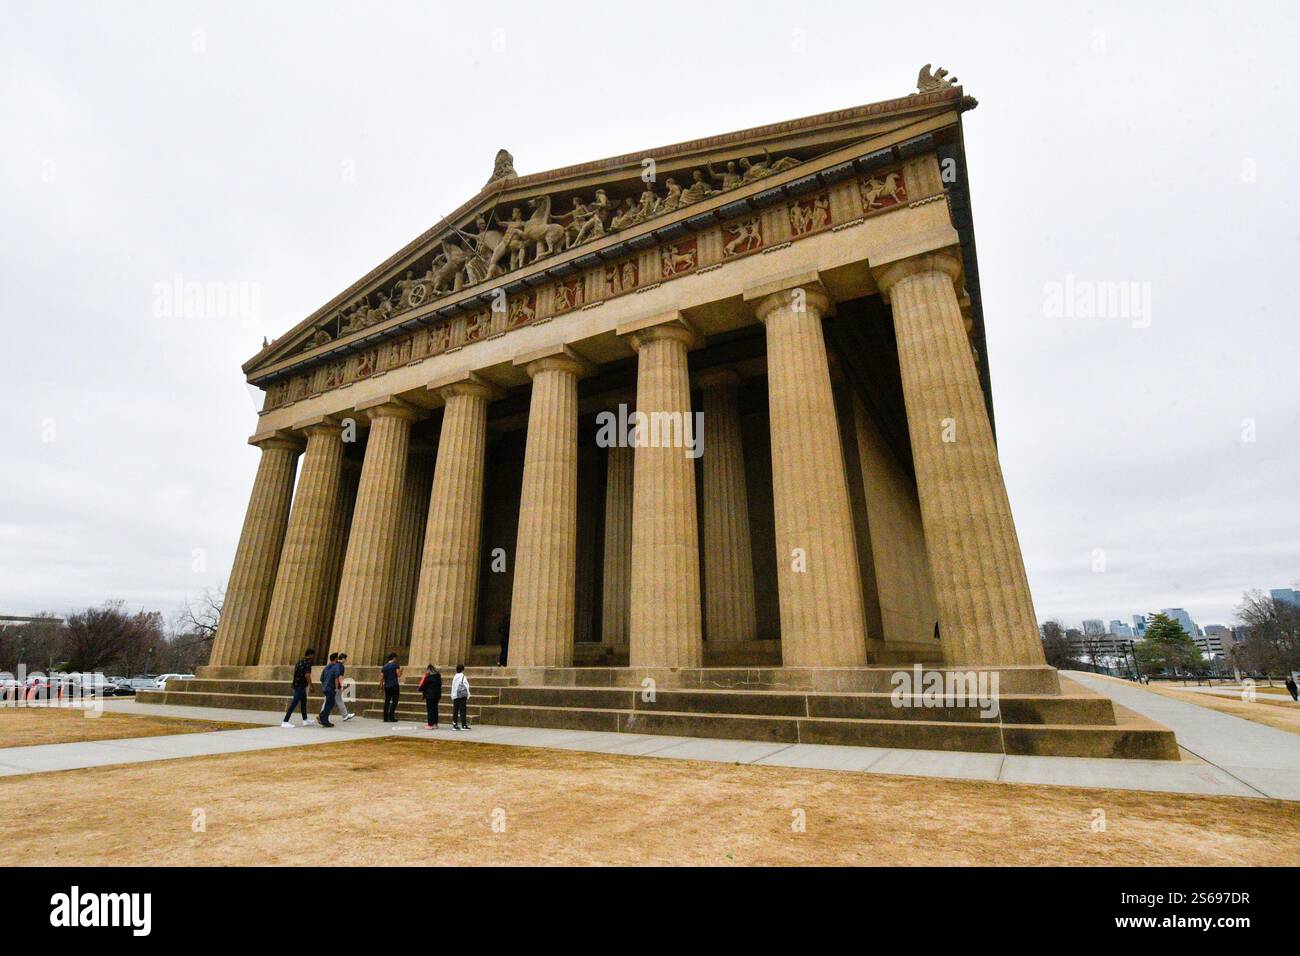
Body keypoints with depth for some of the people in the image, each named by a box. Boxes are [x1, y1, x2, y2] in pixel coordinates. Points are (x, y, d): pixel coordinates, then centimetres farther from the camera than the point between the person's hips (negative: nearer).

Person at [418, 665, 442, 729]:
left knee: (430, 710, 1)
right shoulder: (438, 677, 5)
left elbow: (423, 686, -8)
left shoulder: (428, 678, -16)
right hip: (437, 695, 7)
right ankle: (435, 723, 21)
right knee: (435, 709, 15)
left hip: (429, 696, -7)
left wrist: (420, 689, 12)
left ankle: (431, 724, 2)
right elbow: (439, 685, 11)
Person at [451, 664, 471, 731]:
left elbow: (453, 687, 11)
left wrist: (452, 696, 15)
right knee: (463, 710, -4)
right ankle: (464, 725, -5)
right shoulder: (463, 677, -8)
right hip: (462, 695, -6)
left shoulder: (454, 677, 9)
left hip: (455, 696, 6)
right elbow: (466, 687, -8)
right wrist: (468, 696, -1)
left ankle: (455, 725, 12)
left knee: (455, 711, 9)